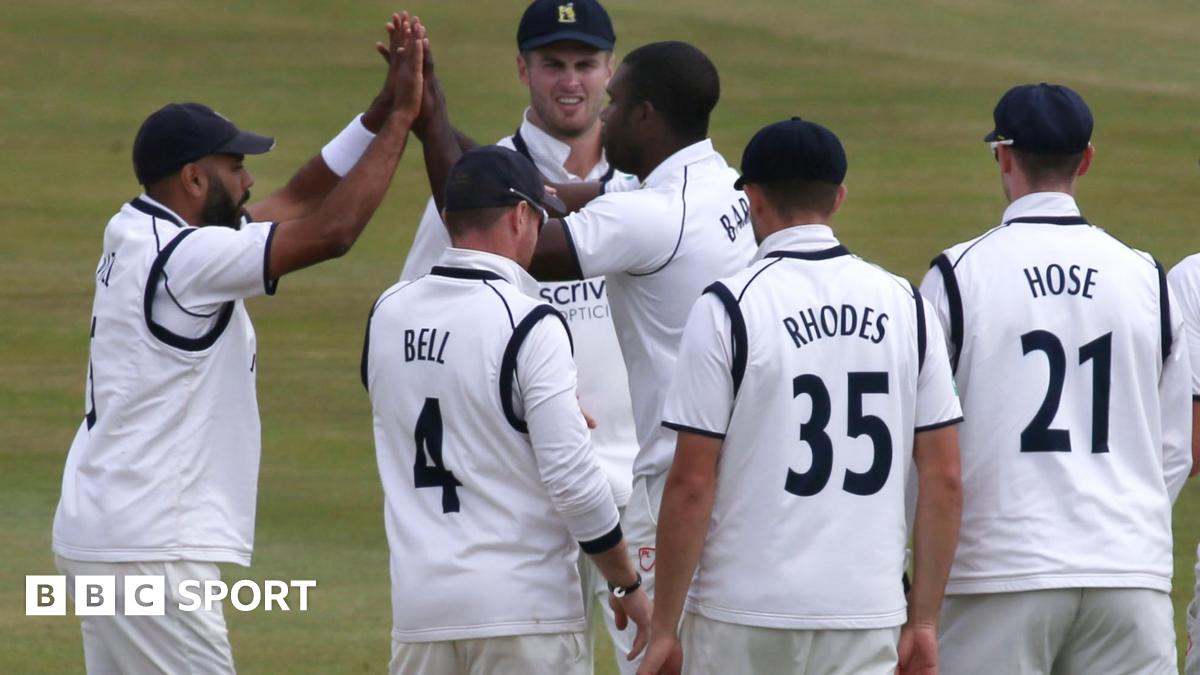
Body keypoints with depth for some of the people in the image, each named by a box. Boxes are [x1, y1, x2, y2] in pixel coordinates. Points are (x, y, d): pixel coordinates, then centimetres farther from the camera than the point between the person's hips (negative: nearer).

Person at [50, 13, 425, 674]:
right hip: (148, 547, -10)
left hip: (101, 533, 10)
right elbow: (331, 230, -20)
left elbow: (296, 204, 15)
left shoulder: (137, 237, 12)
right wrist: (399, 120, -11)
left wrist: (381, 111, 7)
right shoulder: (186, 258, -17)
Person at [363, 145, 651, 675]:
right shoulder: (528, 324, -12)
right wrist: (628, 586, -2)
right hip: (524, 611, -6)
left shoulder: (387, 313, 6)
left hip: (418, 606, 6)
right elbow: (573, 478, -14)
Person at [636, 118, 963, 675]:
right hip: (869, 609, 3)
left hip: (745, 613, -3)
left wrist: (664, 627, -3)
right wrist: (923, 620, 11)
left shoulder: (728, 307, -6)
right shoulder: (906, 305, 6)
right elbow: (945, 479, 5)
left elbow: (692, 483, -9)